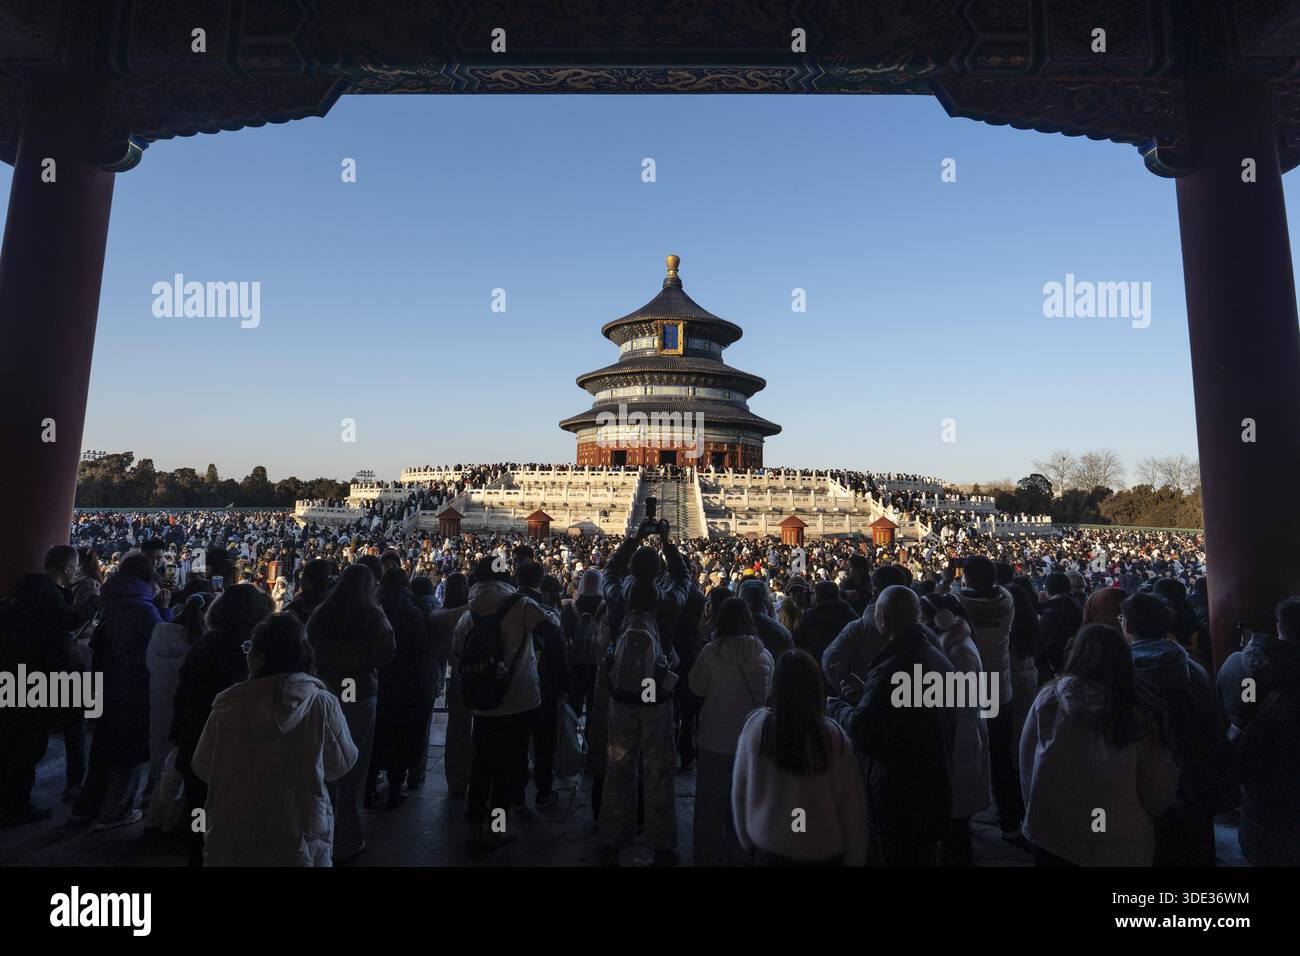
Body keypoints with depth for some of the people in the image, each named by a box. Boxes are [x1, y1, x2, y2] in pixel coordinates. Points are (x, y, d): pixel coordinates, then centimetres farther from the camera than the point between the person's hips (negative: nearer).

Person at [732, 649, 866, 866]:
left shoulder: (755, 726, -18)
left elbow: (739, 790, -5)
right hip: (821, 850, 0)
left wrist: (746, 839, 11)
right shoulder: (834, 738, -23)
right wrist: (854, 859, 5)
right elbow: (851, 807, -12)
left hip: (767, 847, 1)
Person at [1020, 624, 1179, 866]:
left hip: (1052, 834, 0)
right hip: (1117, 843, 0)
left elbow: (1026, 756, -5)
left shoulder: (1049, 696, -15)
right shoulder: (1137, 715, -14)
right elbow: (1159, 791, -7)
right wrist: (1137, 819, 16)